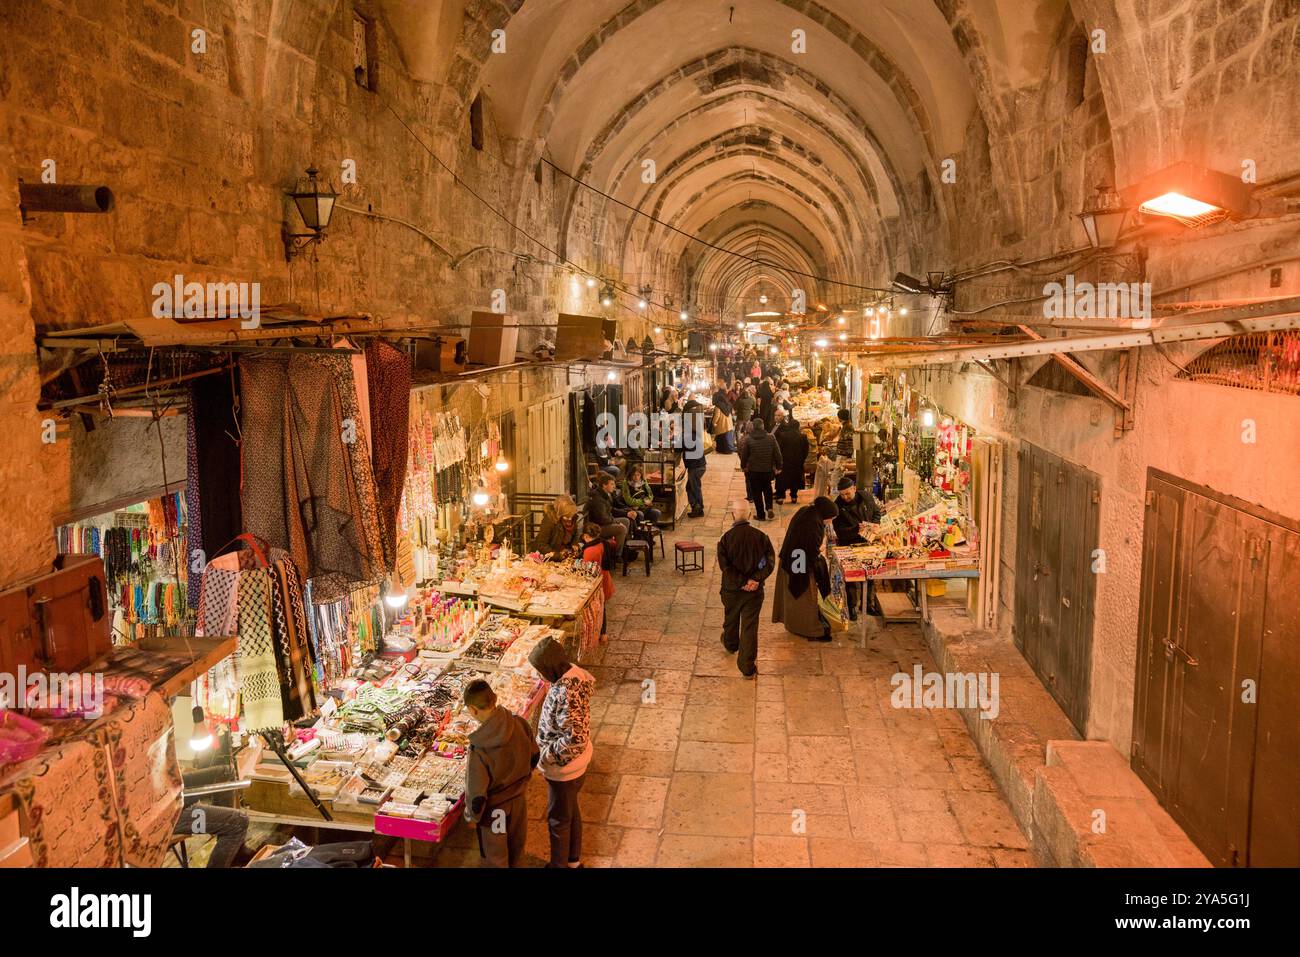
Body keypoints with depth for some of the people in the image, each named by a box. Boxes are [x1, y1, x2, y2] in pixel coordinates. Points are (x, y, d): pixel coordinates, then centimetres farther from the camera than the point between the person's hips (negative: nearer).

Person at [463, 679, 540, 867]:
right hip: (519, 797, 5)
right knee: (516, 841, 31)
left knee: (495, 855, 23)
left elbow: (476, 793, -25)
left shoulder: (479, 749, -36)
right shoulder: (519, 723, -23)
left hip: (495, 807, -5)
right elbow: (534, 756, -5)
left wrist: (472, 816, -5)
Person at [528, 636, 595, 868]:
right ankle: (573, 860, 46)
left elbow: (574, 738, -36)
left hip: (564, 767, -9)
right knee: (571, 811, 27)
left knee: (558, 820, 14)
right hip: (578, 762, 9)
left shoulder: (565, 694, -36)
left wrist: (545, 756, -22)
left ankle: (559, 865, 35)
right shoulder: (573, 673, -9)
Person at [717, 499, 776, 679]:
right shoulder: (760, 536, -9)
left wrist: (741, 582, -14)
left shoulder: (726, 538, -14)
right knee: (750, 626, 4)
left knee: (731, 619, 26)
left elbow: (725, 566, -19)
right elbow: (770, 561, -11)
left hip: (732, 589, 0)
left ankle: (731, 644, 53)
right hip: (755, 590, 0)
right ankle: (747, 667, 5)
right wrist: (756, 579, -15)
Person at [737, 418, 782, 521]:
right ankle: (769, 508, 3)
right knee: (767, 489, 22)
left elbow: (743, 455, -1)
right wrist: (778, 466, 11)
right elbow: (777, 454, -1)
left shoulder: (748, 440, -11)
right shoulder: (771, 438, -7)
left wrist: (744, 466, 15)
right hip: (768, 469, 2)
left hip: (753, 470, -2)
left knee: (756, 492, 8)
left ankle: (761, 515, 11)